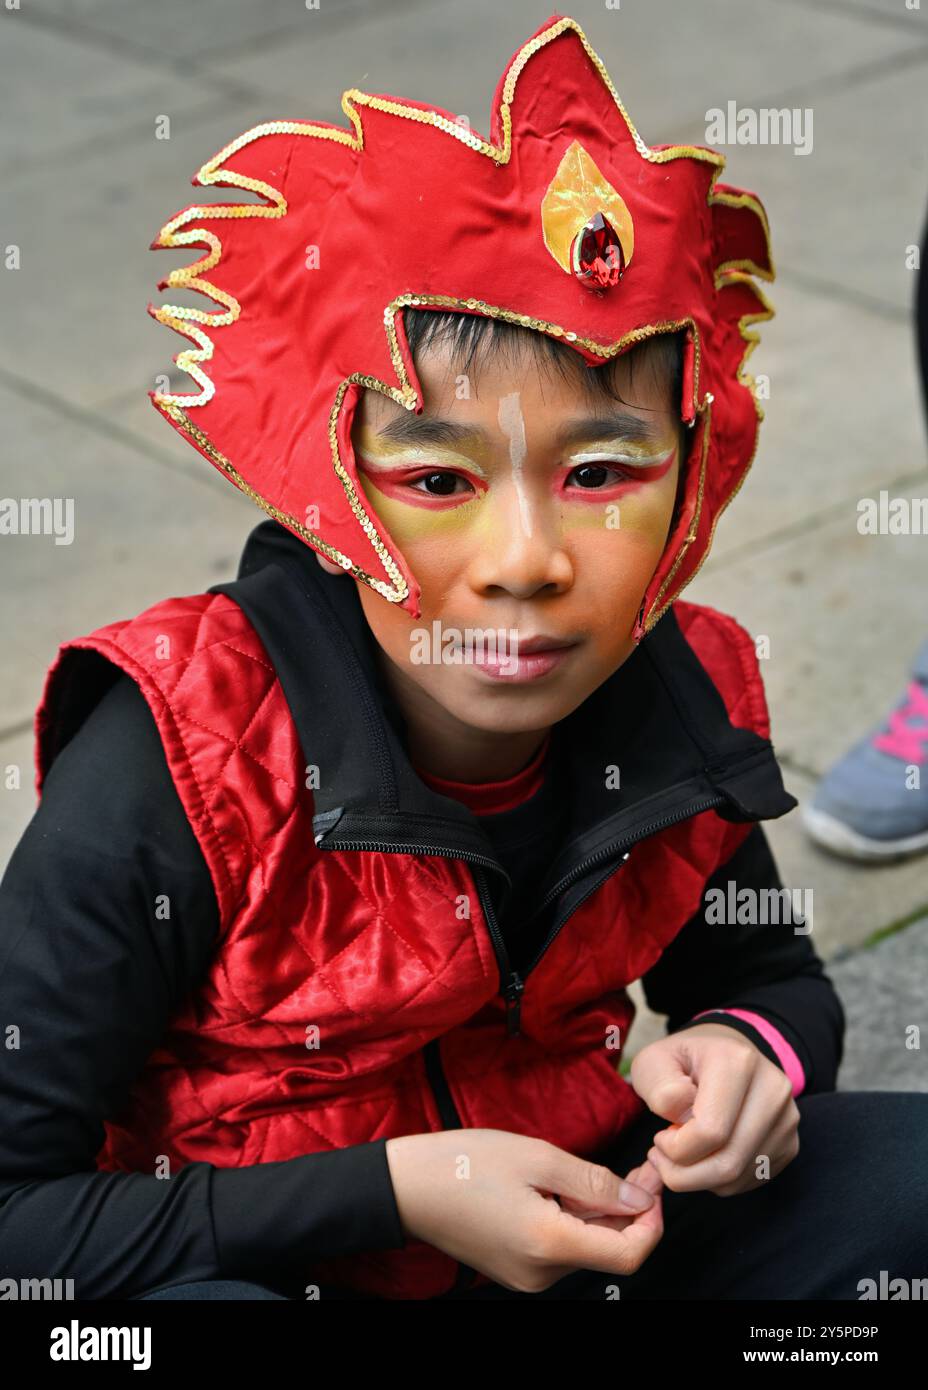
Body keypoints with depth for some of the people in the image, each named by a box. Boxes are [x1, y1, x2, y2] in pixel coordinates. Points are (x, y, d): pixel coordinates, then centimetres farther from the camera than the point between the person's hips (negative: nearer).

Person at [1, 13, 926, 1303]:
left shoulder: (684, 703, -10)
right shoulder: (178, 761, -25)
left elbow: (772, 976, 12)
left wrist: (747, 1046, -14)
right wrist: (396, 1192, -27)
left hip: (572, 1220, 7)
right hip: (249, 1260, -6)